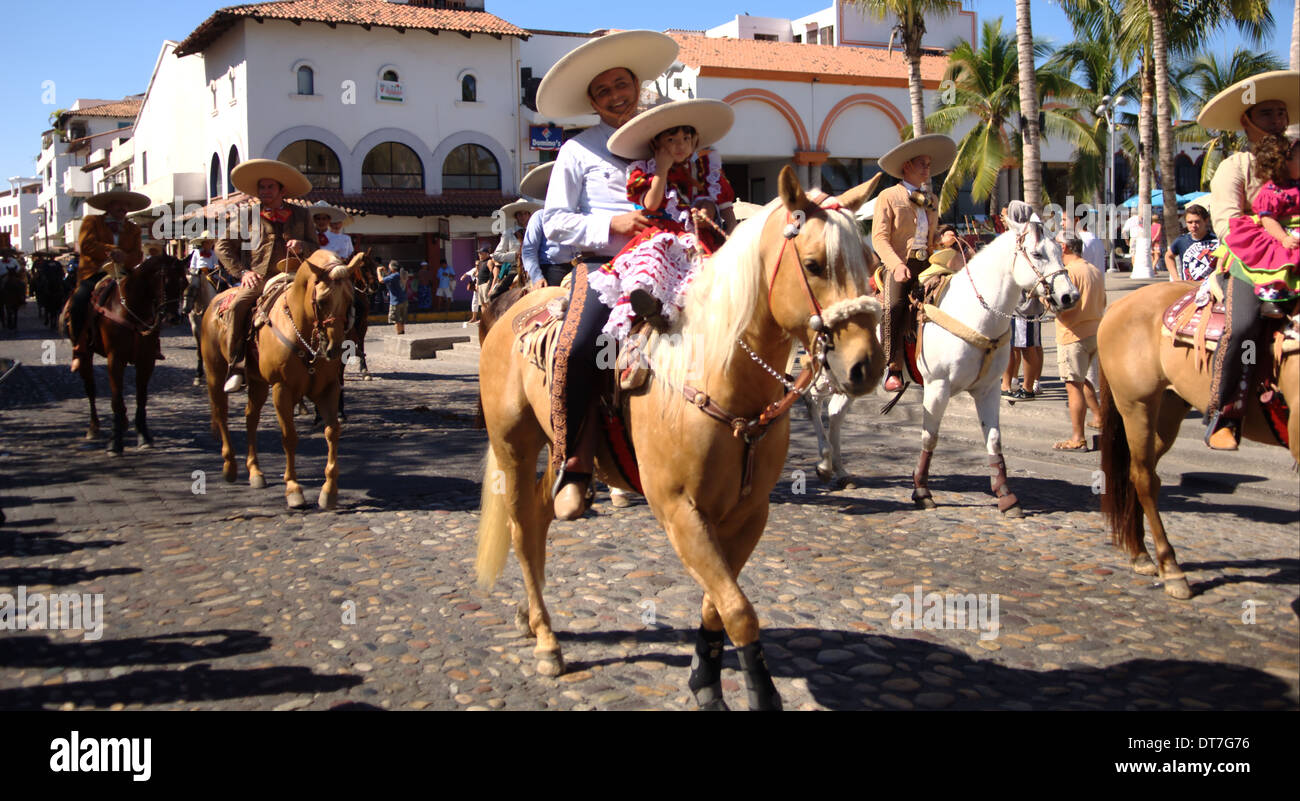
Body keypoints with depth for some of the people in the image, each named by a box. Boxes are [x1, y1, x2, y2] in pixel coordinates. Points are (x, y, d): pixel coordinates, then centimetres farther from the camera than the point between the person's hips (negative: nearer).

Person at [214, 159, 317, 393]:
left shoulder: (302, 214, 16)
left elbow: (314, 248, 17)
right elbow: (223, 246, 13)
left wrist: (301, 246, -7)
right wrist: (242, 271, 0)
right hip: (258, 279, 0)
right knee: (238, 306, -28)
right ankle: (236, 367, -22)